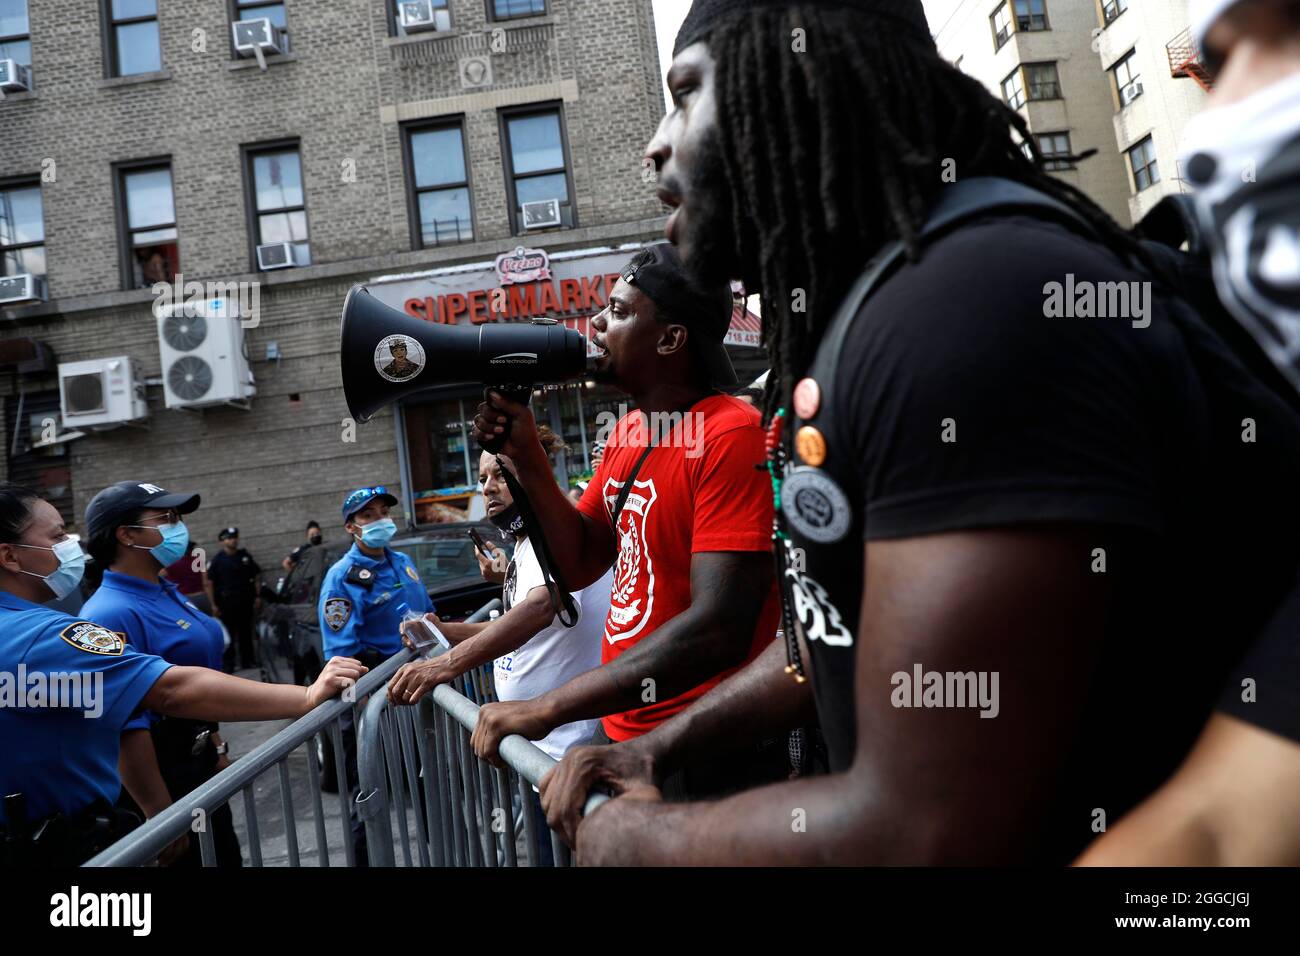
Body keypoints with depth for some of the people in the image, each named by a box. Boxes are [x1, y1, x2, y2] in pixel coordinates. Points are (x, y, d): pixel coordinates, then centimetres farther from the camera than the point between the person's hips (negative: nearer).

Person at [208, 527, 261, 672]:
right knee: (229, 633, 0)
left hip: (245, 600, 3)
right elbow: (210, 583, -4)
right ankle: (228, 663, 7)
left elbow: (254, 577, 12)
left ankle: (247, 660, 16)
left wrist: (257, 596, 5)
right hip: (226, 601, -3)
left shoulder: (245, 556, 9)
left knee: (246, 632, 8)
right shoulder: (217, 560, -1)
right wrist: (214, 604, -9)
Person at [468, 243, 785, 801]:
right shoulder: (627, 432, 6)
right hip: (620, 730, 8)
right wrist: (526, 457, -4)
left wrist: (545, 709, -25)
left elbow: (718, 629, -27)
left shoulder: (729, 435, -21)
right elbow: (579, 565, 10)